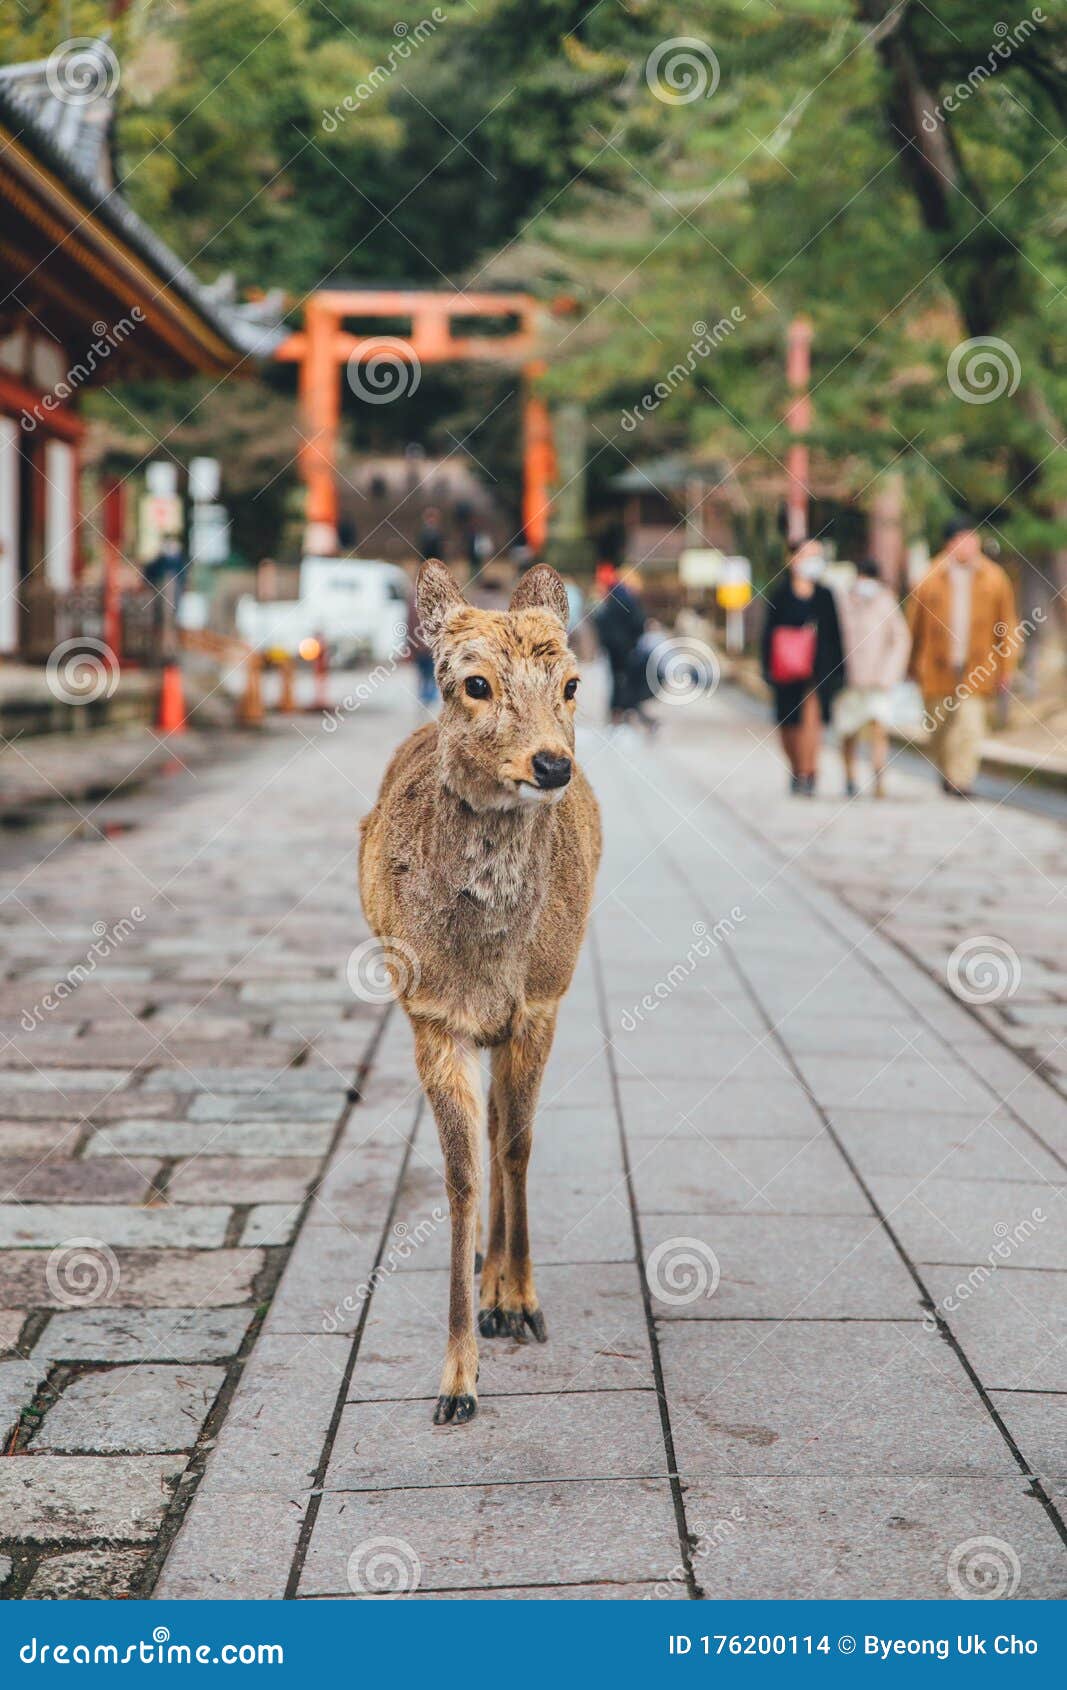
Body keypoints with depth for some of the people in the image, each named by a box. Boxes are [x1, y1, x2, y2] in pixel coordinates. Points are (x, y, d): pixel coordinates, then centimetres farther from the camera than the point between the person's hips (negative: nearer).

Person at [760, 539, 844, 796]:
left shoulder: (825, 595, 7)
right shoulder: (781, 594, 3)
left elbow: (834, 633, 11)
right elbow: (769, 630, 3)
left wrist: (836, 668, 8)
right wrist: (768, 666, -3)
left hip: (817, 668, 0)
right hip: (787, 667, 0)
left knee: (812, 717, -17)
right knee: (788, 724, 7)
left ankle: (808, 773, -17)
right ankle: (796, 771, 26)